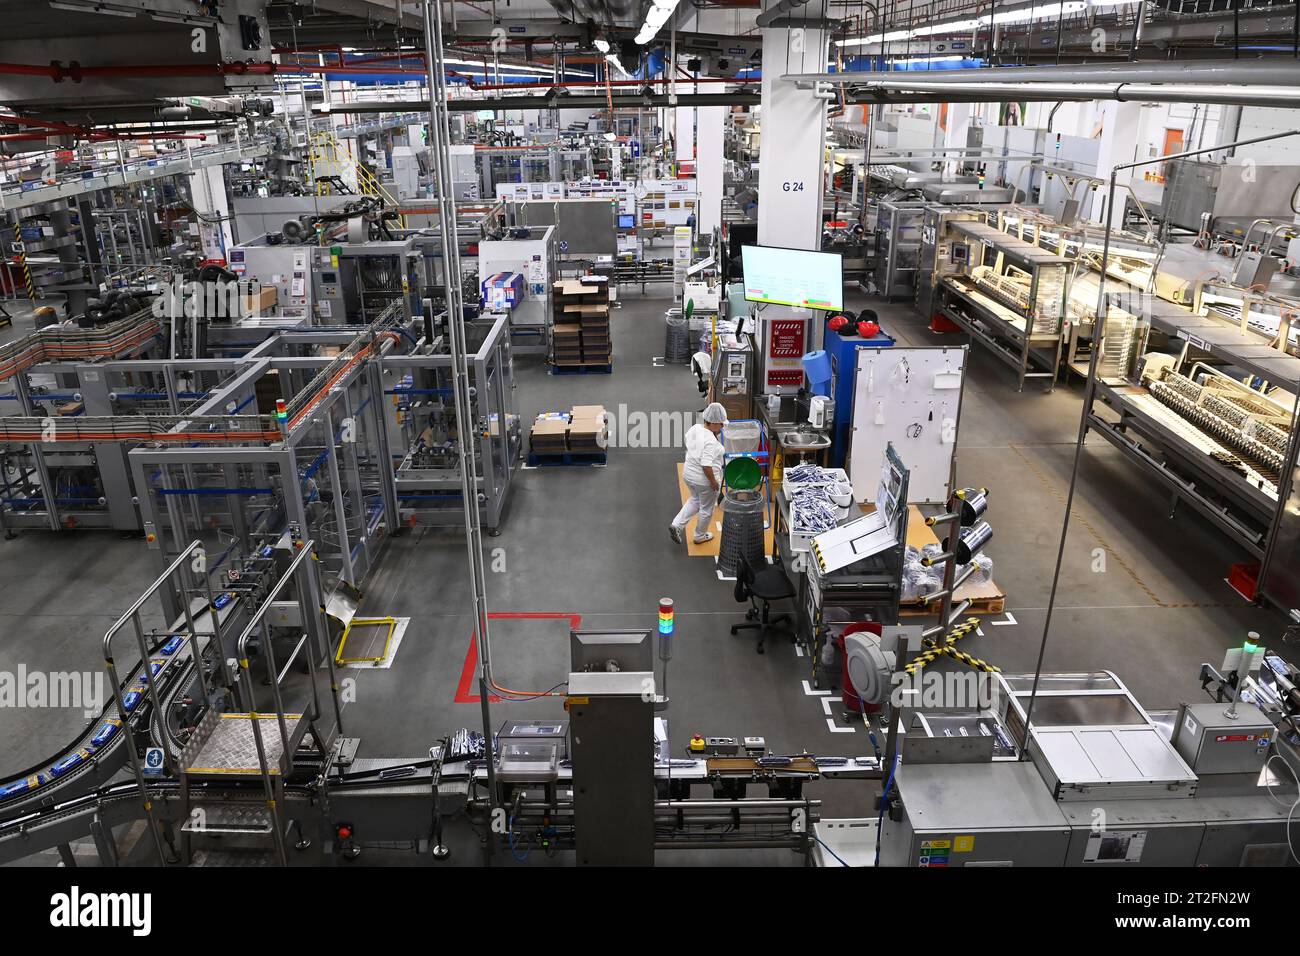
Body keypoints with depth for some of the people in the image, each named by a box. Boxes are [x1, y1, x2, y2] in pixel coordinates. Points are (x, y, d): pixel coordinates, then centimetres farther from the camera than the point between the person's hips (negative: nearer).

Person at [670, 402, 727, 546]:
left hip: (688, 474, 8)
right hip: (704, 480, -7)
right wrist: (714, 482, -20)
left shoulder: (694, 428, -5)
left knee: (695, 500, 29)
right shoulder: (710, 441, -29)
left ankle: (676, 525, 19)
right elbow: (706, 465, -31)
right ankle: (700, 536, 33)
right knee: (706, 508, 15)